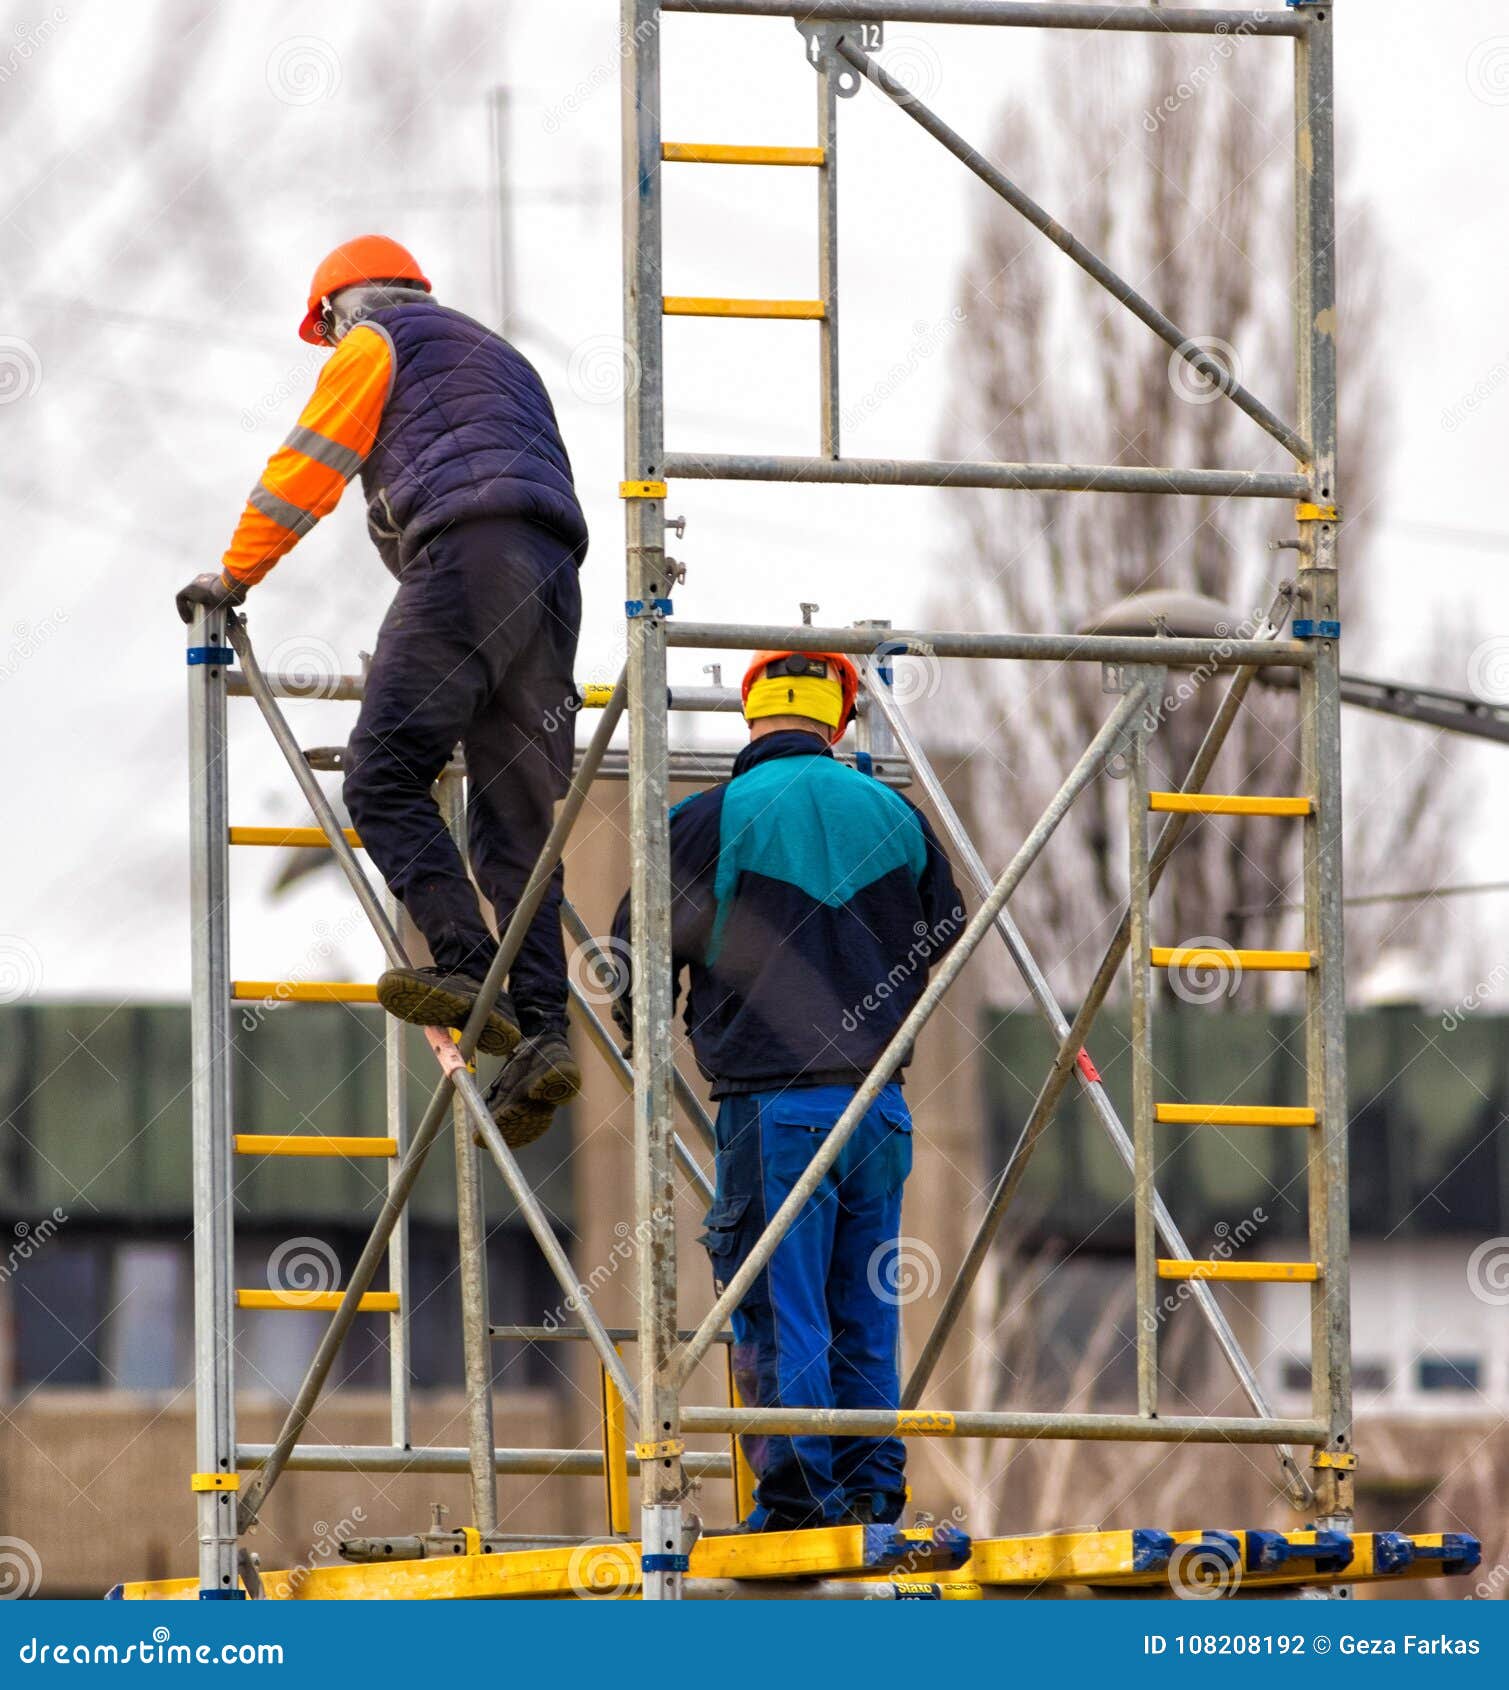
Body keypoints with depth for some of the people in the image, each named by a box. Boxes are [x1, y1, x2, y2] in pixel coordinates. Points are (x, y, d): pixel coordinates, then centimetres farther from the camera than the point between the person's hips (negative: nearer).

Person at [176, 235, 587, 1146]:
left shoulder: (375, 344, 15)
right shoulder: (499, 357, 38)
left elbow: (307, 466, 9)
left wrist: (234, 574, 20)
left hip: (465, 555, -7)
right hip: (554, 575, 7)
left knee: (386, 775, -13)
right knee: (519, 820, 1)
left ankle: (465, 965, -31)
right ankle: (542, 1028, -14)